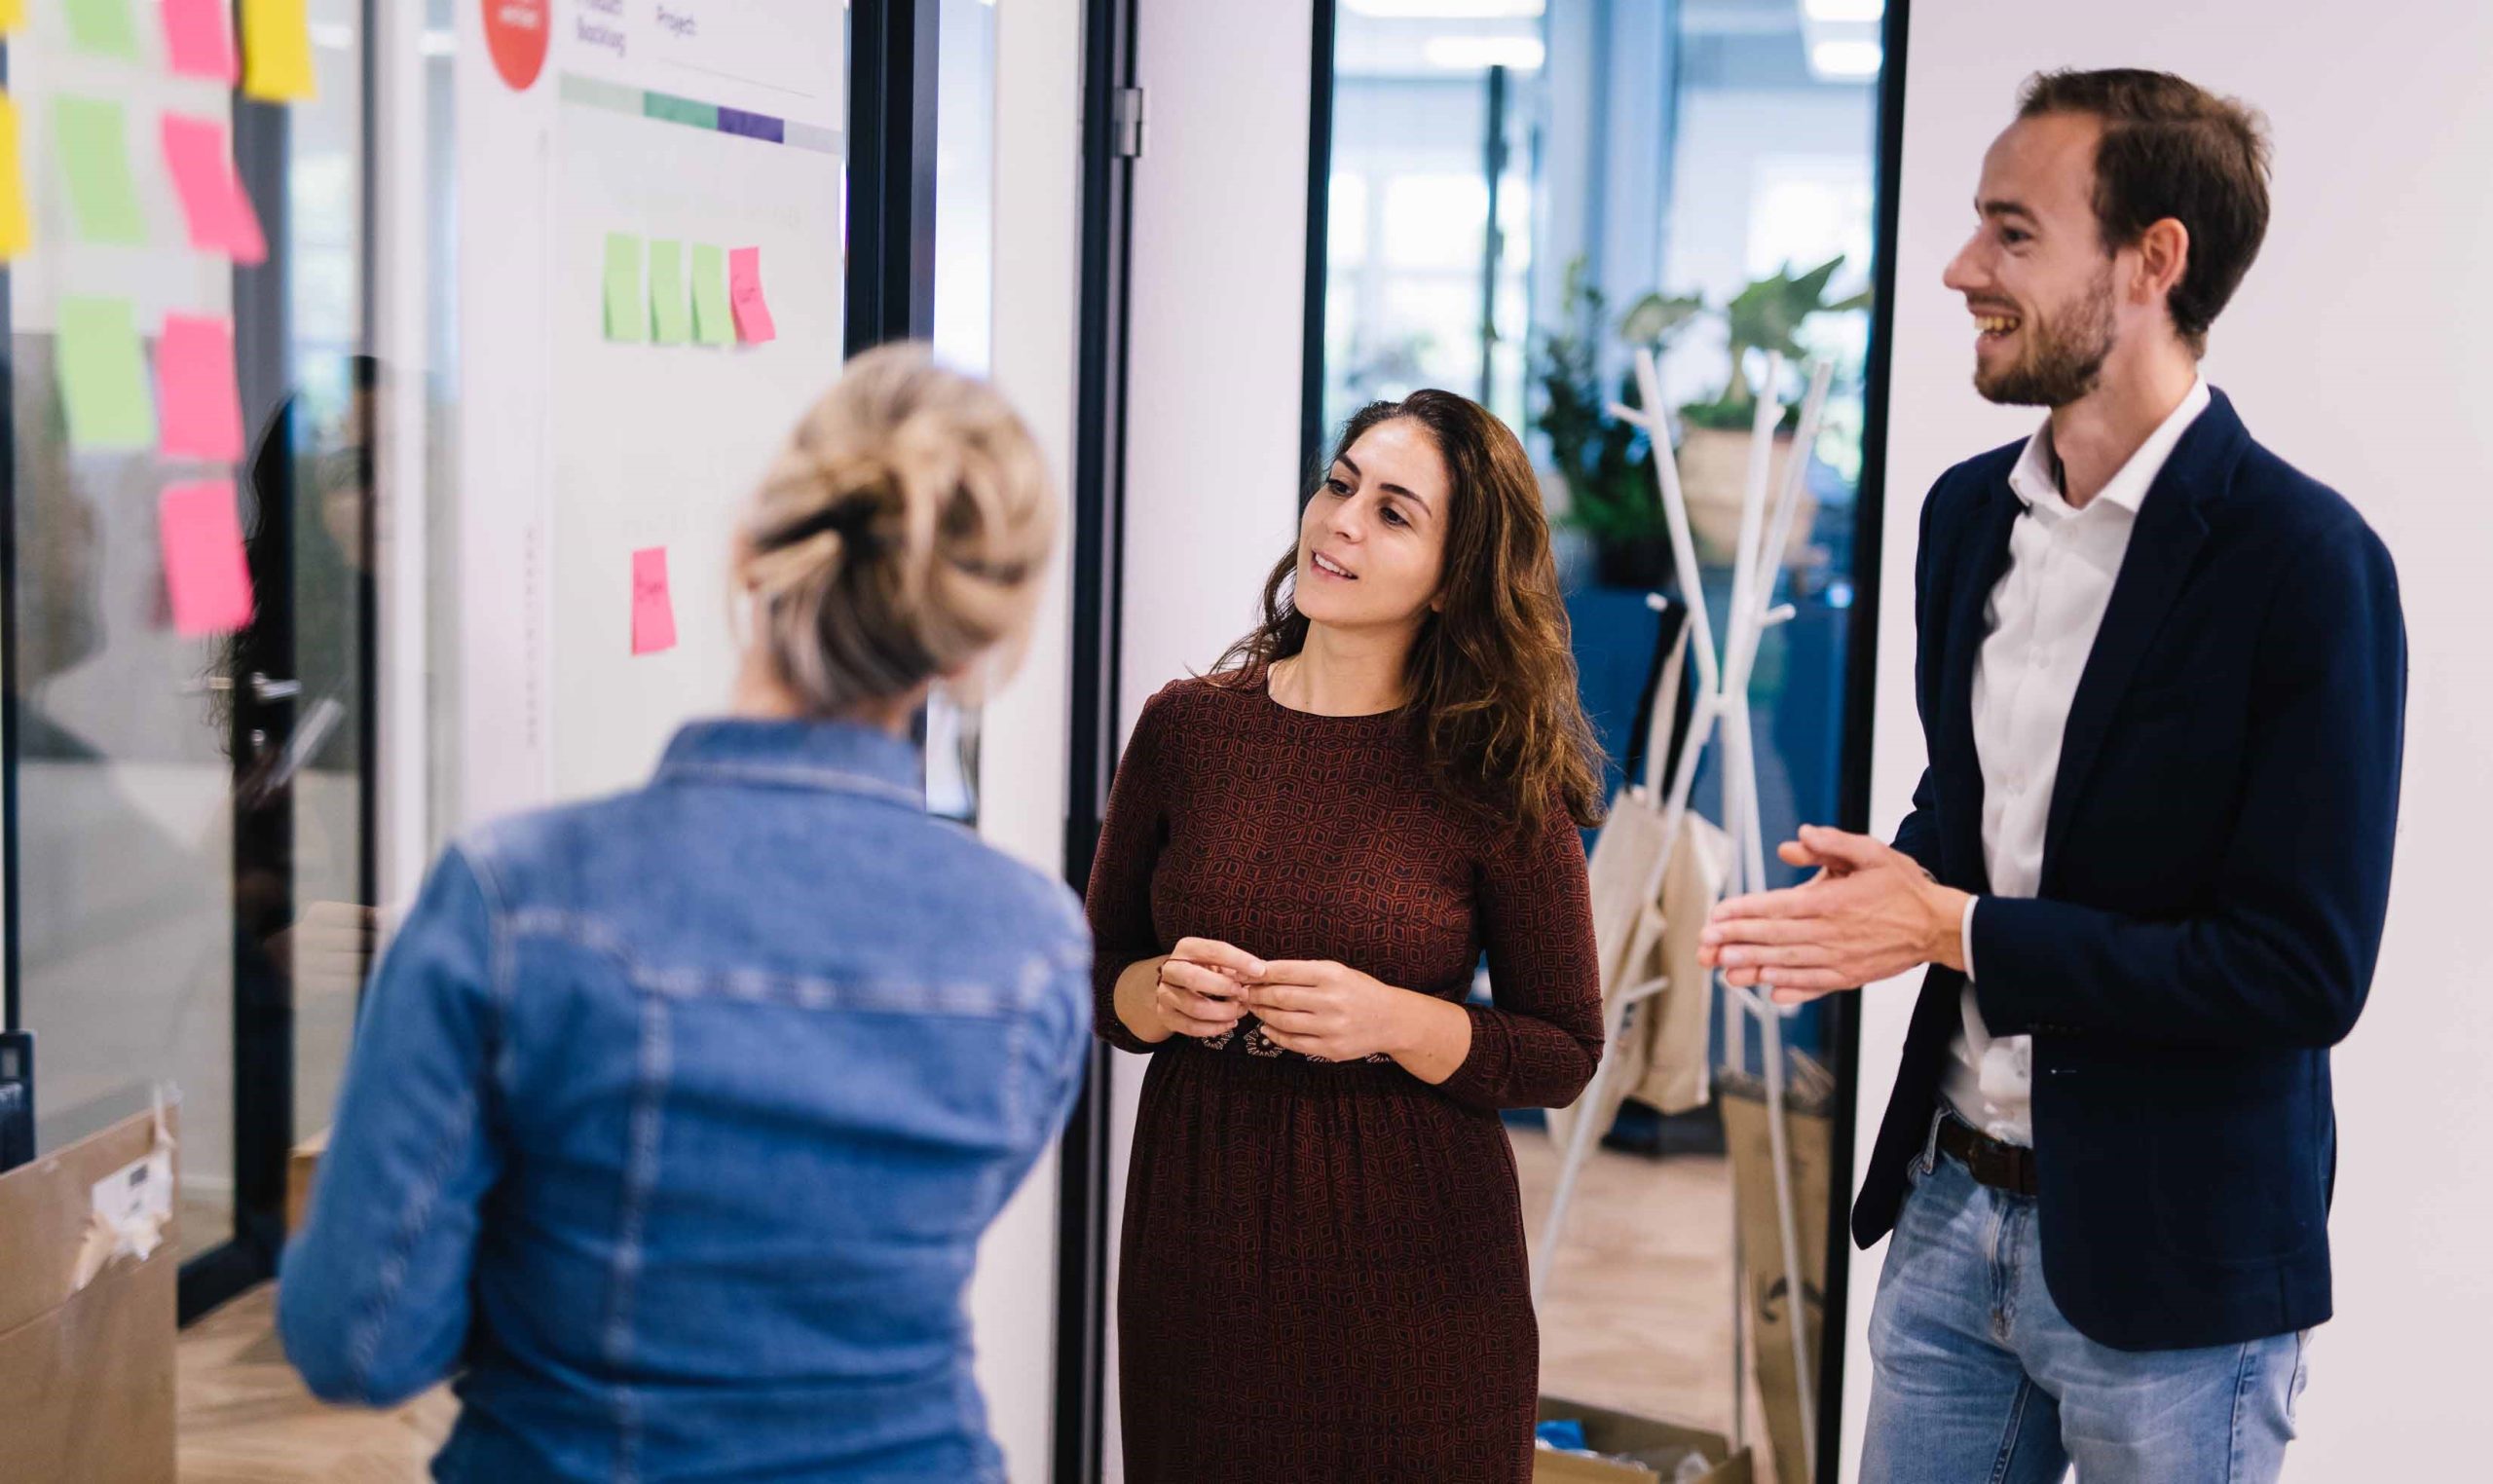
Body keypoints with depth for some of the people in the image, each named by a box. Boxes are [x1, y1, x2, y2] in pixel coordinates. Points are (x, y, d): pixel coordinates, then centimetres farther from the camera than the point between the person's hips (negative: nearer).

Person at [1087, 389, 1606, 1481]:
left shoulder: (1499, 779, -6)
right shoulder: (1186, 729, 2)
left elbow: (1564, 1054, -3)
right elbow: (1094, 970, 10)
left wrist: (1393, 1021, -19)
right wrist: (1158, 994, -12)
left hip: (1413, 1274, -2)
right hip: (1199, 1256, 2)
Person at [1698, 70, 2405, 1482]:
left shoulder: (2304, 558, -18)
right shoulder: (1970, 511, 4)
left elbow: (2306, 969, -21)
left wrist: (1957, 930, -20)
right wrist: (1883, 887, -6)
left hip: (2165, 1258, -6)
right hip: (1953, 1205, 6)